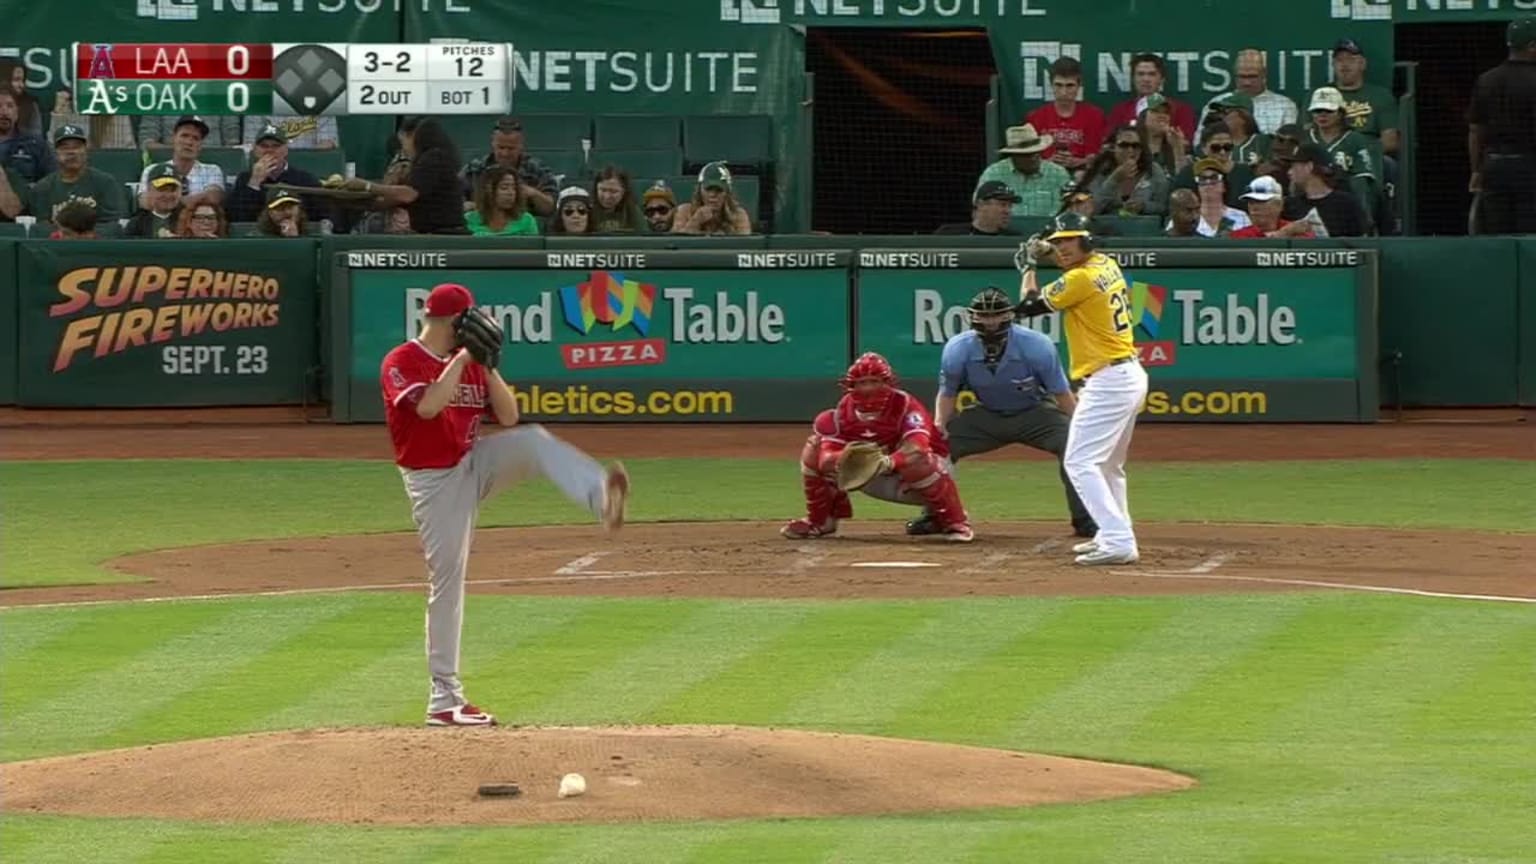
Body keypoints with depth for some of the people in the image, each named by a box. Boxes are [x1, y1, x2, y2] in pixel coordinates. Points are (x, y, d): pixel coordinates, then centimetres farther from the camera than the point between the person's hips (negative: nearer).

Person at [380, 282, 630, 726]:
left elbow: (509, 416, 5)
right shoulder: (400, 363, -10)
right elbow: (428, 406, -29)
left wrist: (488, 365, -7)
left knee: (533, 441, -22)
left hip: (474, 464, 5)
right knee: (447, 578, -4)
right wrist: (464, 358, -22)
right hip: (433, 481, -5)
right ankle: (444, 698, 3)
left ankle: (601, 498, -48)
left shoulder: (468, 364, 10)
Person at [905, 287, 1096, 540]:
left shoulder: (1037, 346, -27)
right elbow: (947, 393, -4)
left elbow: (1062, 395, -17)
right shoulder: (958, 349, -20)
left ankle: (1085, 520, -13)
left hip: (1035, 414, -2)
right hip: (986, 415, 2)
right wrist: (940, 424, -21)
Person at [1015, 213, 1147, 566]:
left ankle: (1118, 541, -20)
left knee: (1080, 462, -12)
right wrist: (1046, 252, 24)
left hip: (1108, 381, -10)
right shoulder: (1106, 264, 9)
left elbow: (1028, 305, -6)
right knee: (1108, 464, 23)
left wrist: (1028, 267, 9)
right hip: (1132, 376, 10)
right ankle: (1114, 535, 32)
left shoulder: (1080, 279, -17)